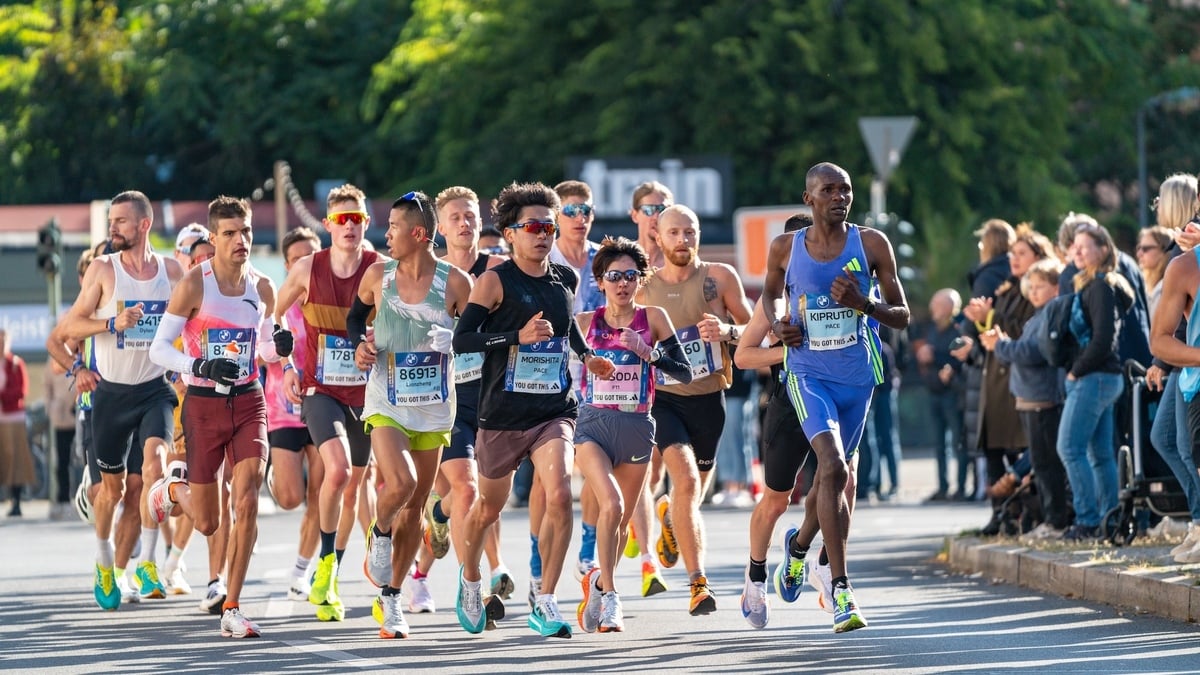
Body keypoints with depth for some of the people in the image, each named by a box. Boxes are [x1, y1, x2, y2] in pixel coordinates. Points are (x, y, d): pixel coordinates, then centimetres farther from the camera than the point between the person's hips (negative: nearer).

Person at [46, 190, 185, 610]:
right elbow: (70, 326, -7)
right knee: (113, 486, 9)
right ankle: (105, 563, 33)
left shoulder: (172, 271, 2)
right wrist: (113, 323, -22)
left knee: (154, 464, -23)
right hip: (112, 393, 0)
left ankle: (147, 563, -17)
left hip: (156, 390, 0)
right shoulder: (103, 270, -4)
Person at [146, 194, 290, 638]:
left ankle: (232, 609, -7)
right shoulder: (194, 285, -10)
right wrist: (200, 365, -25)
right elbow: (158, 349, -9)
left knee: (247, 500, -15)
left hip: (248, 402, 3)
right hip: (203, 404, -3)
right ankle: (174, 487, 42)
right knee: (207, 522, 5)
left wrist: (280, 346, -5)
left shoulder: (262, 288, 4)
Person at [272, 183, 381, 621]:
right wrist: (286, 366, 3)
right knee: (337, 470, -25)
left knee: (353, 489, 11)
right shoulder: (307, 269, -5)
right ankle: (325, 563, -8)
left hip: (366, 392, 2)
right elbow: (274, 315, 10)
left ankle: (330, 579, 28)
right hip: (320, 390, -2)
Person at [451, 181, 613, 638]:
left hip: (554, 410, 2)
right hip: (502, 413, -2)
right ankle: (469, 579, 44)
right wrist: (518, 336, -28)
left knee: (559, 495, -21)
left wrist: (586, 356, 13)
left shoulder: (566, 280, 7)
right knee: (489, 507, 13)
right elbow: (461, 339, -18)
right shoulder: (495, 281, -8)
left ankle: (546, 603, -13)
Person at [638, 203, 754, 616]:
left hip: (708, 399, 1)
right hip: (663, 398, -1)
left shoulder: (720, 278, 0)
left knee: (692, 498, 13)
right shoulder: (645, 289, 4)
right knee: (686, 480, -23)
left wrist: (727, 331, -16)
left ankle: (670, 518, 52)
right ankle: (698, 582, -23)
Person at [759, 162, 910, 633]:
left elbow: (902, 316, 0)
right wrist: (777, 323, -2)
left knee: (839, 471, 18)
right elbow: (771, 293, 20)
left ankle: (801, 544, 48)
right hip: (809, 373, -3)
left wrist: (863, 304, -19)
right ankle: (841, 587, -23)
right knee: (834, 468, -22)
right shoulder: (785, 249, -2)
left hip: (857, 376, 3)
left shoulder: (871, 245, -4)